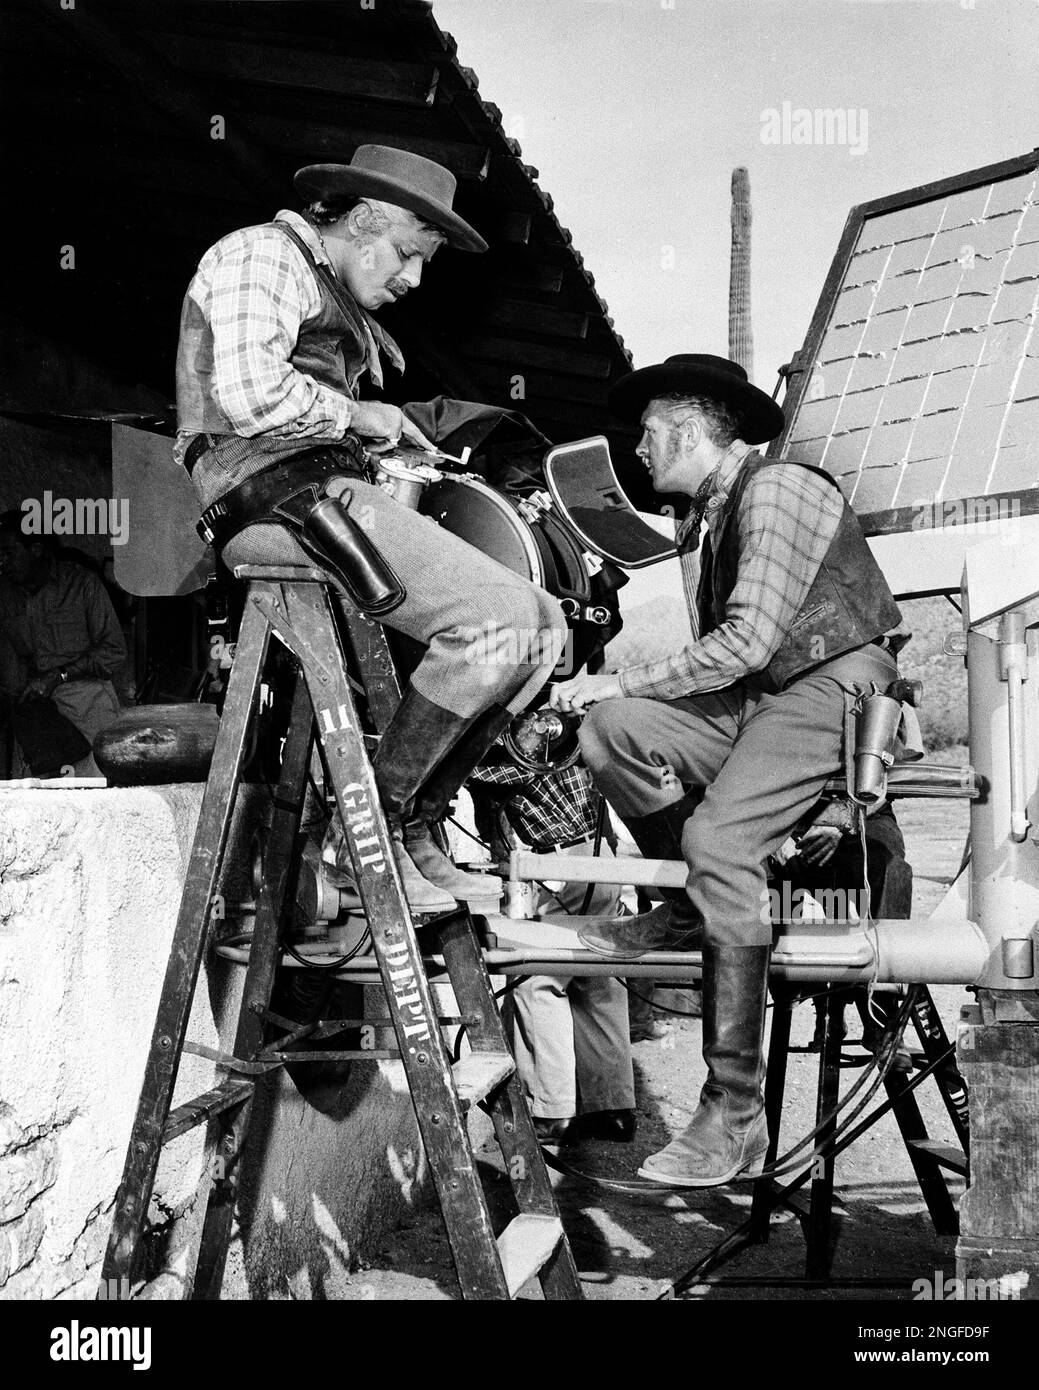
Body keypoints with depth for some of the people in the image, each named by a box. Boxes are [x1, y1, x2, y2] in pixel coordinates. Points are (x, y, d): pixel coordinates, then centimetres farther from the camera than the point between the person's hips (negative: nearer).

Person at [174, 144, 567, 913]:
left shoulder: (340, 301, 31)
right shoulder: (264, 253, 1)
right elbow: (246, 396, -18)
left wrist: (393, 447, 13)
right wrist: (356, 415, -6)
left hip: (329, 493, 10)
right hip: (278, 496, -10)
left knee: (542, 625, 0)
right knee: (501, 619, -22)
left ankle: (415, 829, 1)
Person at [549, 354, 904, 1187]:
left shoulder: (776, 489, -9)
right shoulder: (707, 516, 19)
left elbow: (748, 642, -19)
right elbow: (723, 655, 14)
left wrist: (622, 681, -14)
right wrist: (614, 696, 1)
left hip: (838, 689, -8)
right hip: (758, 699, 8)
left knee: (719, 835, -28)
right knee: (613, 730, -12)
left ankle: (736, 1115, -22)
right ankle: (690, 908, 3)